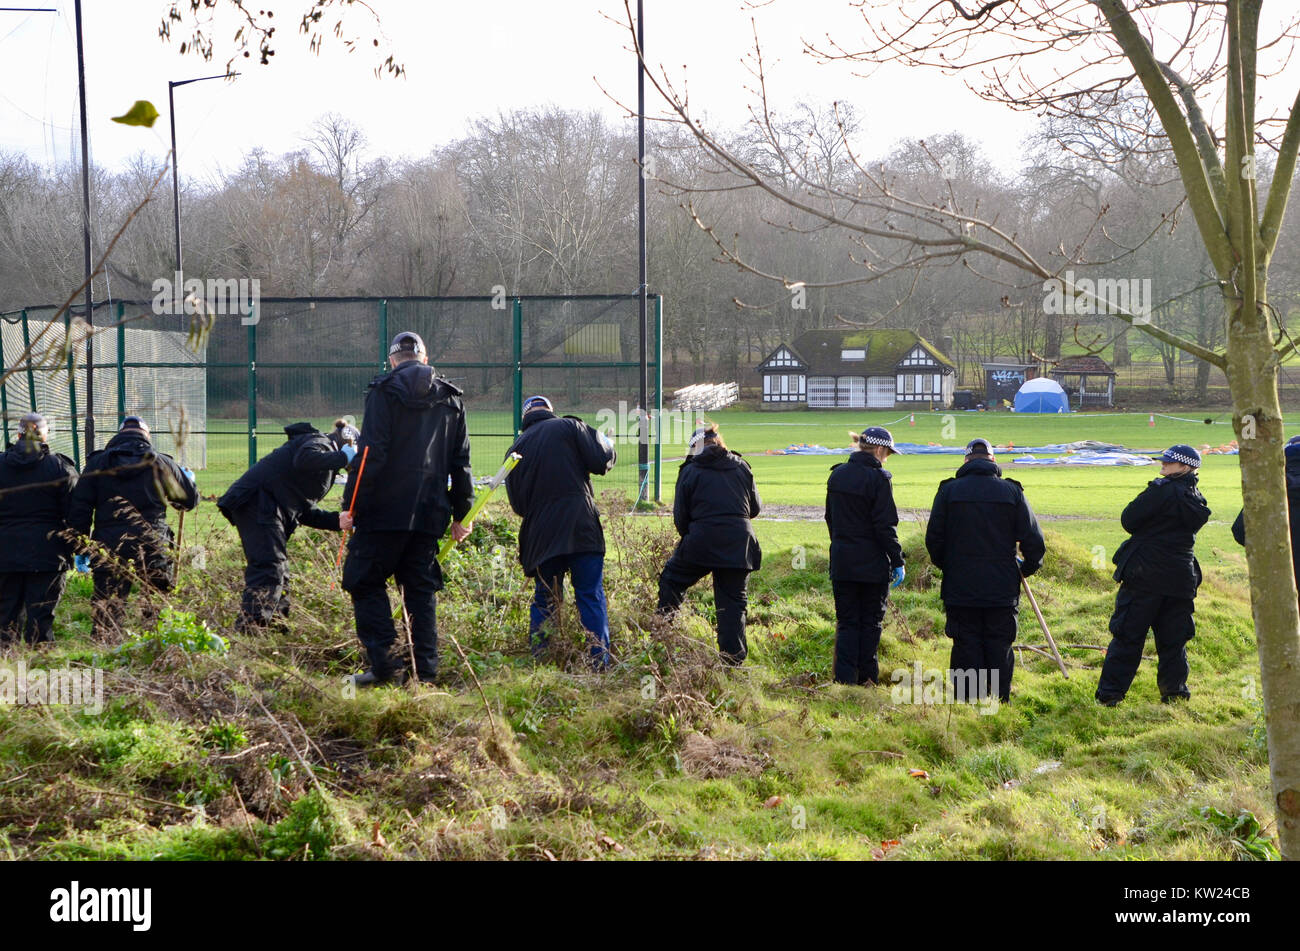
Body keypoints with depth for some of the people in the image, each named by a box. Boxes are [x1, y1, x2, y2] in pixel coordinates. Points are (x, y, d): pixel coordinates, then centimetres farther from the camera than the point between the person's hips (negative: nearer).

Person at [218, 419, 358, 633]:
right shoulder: (319, 443, 0)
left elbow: (304, 511, 25)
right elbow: (304, 459, -27)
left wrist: (336, 521, 16)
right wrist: (342, 458, -22)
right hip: (258, 502, -11)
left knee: (279, 574, 14)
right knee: (269, 568, -17)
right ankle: (247, 630, -24)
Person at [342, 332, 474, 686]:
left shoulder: (385, 391, -3)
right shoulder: (450, 398, 14)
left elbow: (370, 454, -12)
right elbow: (460, 462, 16)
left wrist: (352, 504, -8)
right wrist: (461, 513, 21)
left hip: (386, 510, -5)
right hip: (429, 513, 5)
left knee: (365, 581, 4)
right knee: (421, 588, 10)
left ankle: (384, 661, -7)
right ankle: (426, 671, 6)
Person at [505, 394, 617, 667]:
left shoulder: (516, 448, 14)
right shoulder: (570, 426, 4)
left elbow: (517, 503, 12)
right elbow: (600, 462, -5)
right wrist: (607, 446, 16)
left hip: (541, 533, 3)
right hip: (582, 528, -3)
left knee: (544, 600, 13)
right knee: (591, 596, 1)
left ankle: (538, 662, 10)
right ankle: (599, 662, -5)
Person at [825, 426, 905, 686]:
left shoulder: (837, 475, 6)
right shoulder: (878, 478, -13)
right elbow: (885, 526, -14)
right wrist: (897, 561, -9)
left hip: (842, 561, 5)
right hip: (872, 564, -4)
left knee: (847, 622, 8)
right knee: (870, 622, 7)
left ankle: (844, 677, 0)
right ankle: (867, 679, 11)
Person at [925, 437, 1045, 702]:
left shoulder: (948, 491, -1)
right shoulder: (1011, 492, 0)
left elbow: (933, 539, 2)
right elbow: (1034, 541, 0)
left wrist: (947, 566, 20)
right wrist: (1026, 568, 18)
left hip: (960, 589, 0)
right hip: (1002, 590, 0)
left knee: (966, 649, 4)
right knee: (1000, 650, 6)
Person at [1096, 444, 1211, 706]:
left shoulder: (1163, 490, -13)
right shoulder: (1196, 499, 8)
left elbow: (1128, 520, -10)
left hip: (1146, 575, -6)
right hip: (1181, 577, 6)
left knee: (1128, 635, -1)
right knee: (1173, 638, 14)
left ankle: (1109, 693, 1)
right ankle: (1175, 690, 14)